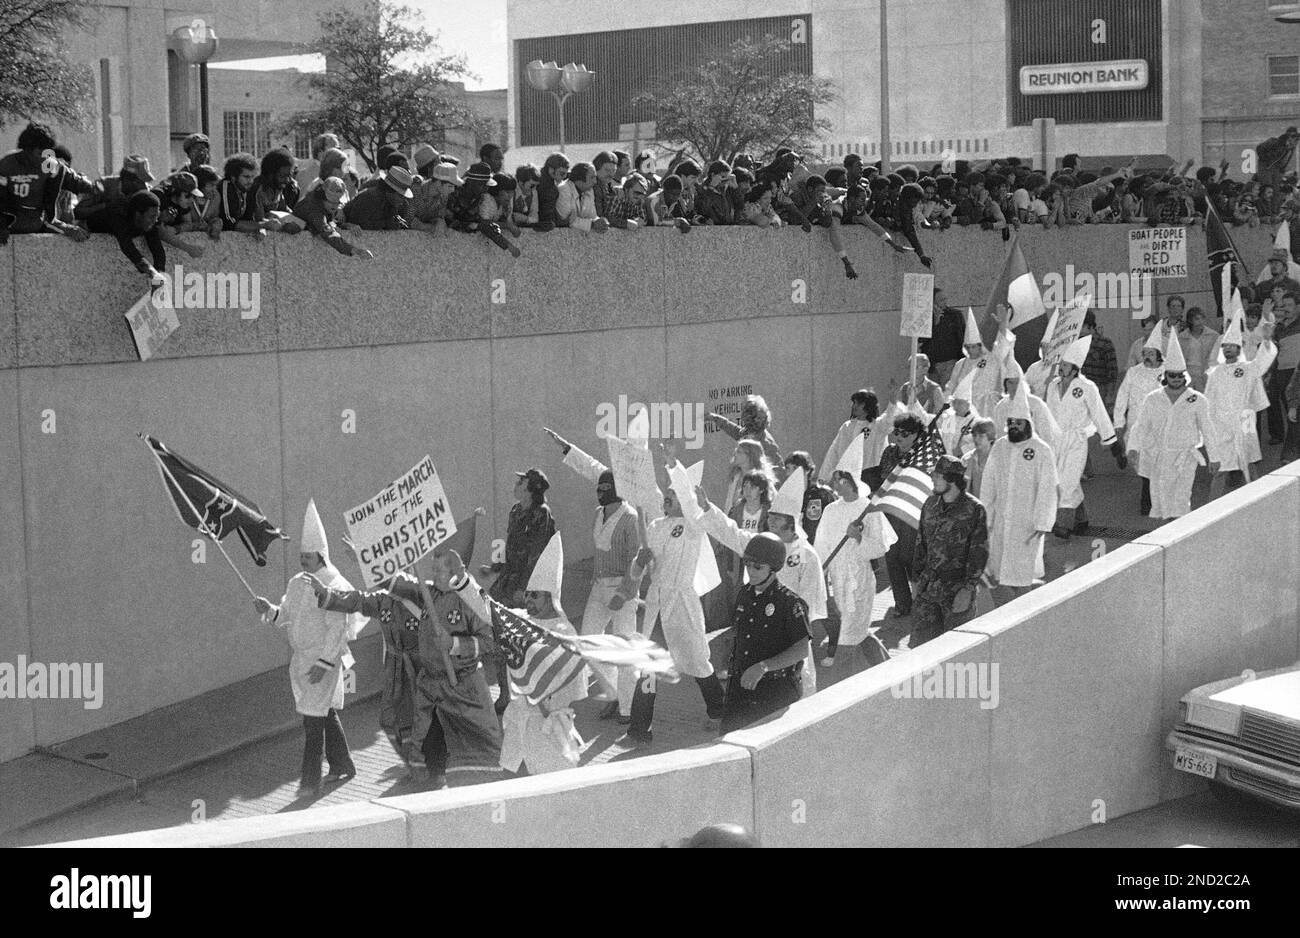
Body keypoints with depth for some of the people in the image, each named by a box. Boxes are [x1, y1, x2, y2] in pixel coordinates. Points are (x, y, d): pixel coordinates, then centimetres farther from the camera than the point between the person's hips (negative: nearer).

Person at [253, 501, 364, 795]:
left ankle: (311, 779, -6)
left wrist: (324, 663, -22)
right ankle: (342, 765, 31)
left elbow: (337, 629, -18)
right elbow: (287, 618, 15)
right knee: (326, 713, 18)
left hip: (324, 660, -8)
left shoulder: (334, 587, -15)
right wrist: (270, 610, -5)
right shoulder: (297, 583, 10)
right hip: (301, 658, 8)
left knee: (314, 718, -9)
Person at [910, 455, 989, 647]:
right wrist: (916, 578, 14)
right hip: (928, 586, 5)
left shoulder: (974, 510, -10)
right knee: (920, 642, 3)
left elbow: (979, 552, -11)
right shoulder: (930, 504, 8)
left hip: (958, 588, -5)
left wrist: (968, 589, -16)